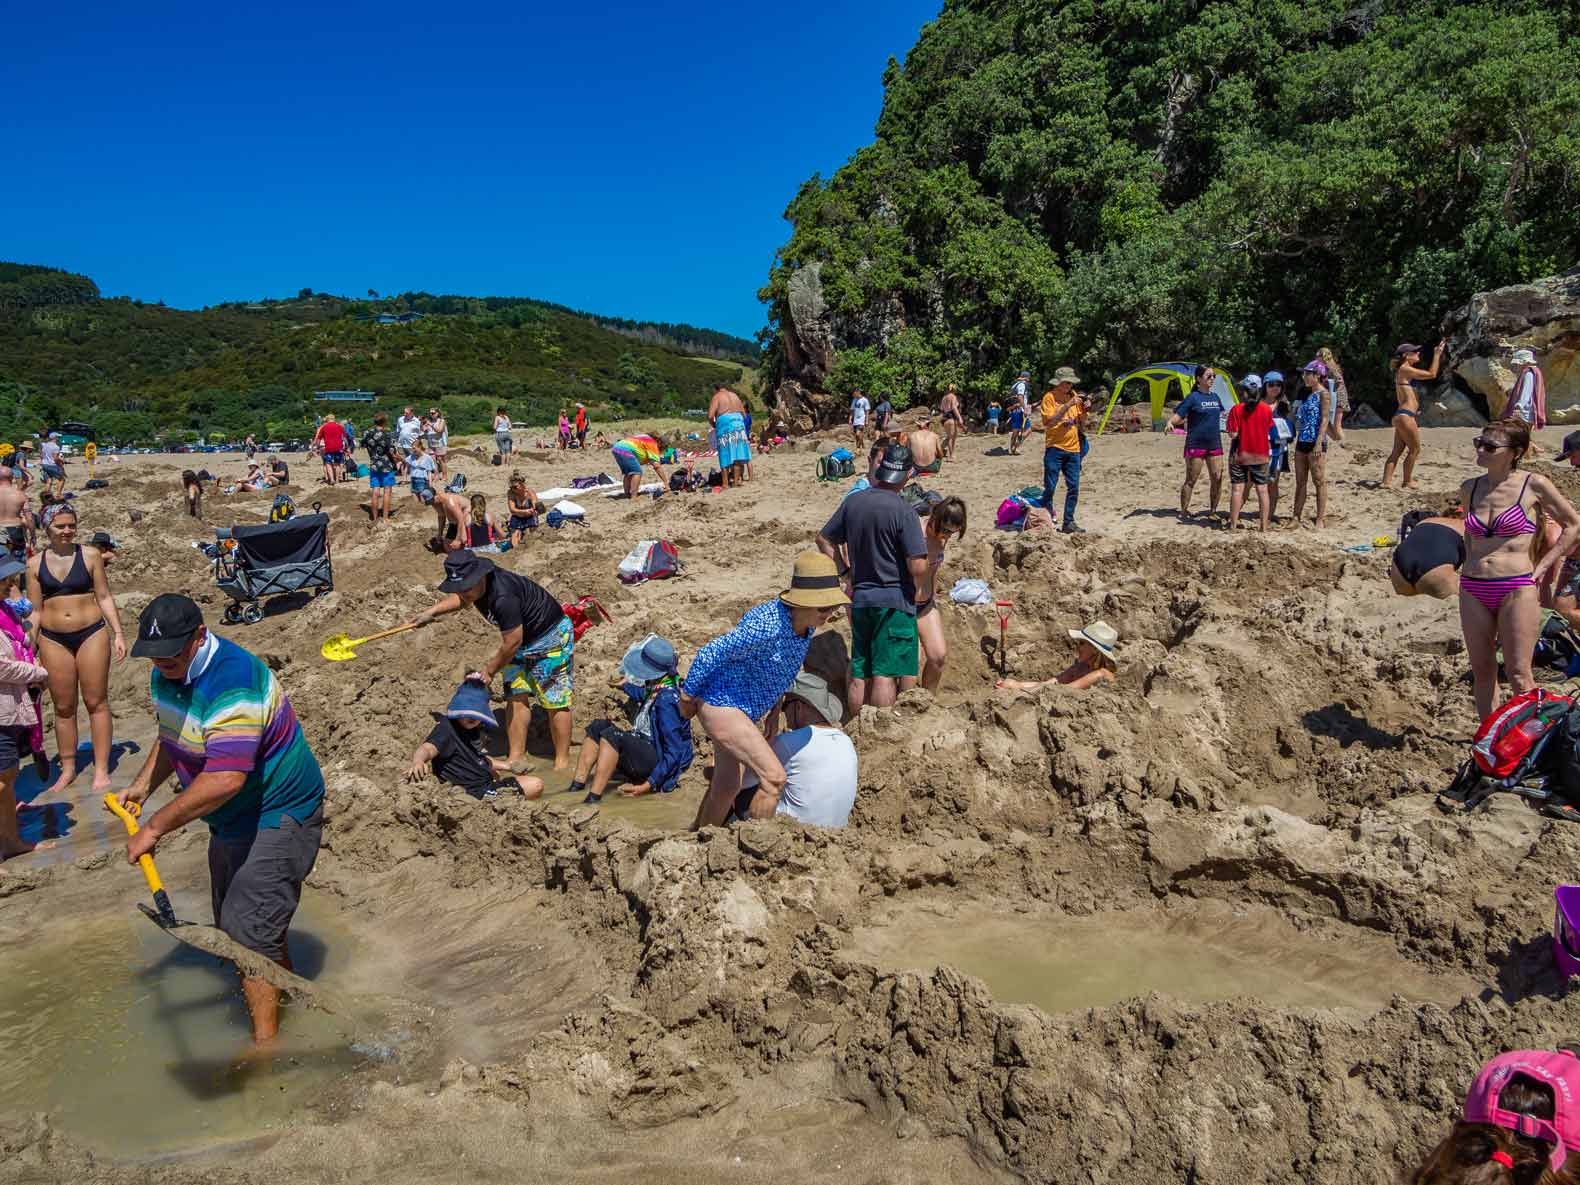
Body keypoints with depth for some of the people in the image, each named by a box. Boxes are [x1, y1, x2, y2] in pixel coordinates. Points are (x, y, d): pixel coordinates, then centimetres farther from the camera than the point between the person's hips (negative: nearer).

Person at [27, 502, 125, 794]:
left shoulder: (89, 555, 0)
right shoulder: (35, 564, 5)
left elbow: (104, 597, 2)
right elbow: (35, 611, 8)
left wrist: (117, 633, -4)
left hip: (92, 633, -2)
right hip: (53, 639, 2)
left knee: (96, 703, 1)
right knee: (63, 707, 9)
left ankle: (101, 770, 6)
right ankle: (67, 769, 21)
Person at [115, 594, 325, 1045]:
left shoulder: (233, 682, -31)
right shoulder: (165, 674, 1)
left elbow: (224, 779, -37)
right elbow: (171, 737, 20)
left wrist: (155, 827, -30)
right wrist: (143, 784, 5)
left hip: (278, 817, -10)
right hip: (231, 821, 10)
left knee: (248, 933, -14)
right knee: (232, 927, 19)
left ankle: (264, 1046, -7)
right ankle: (287, 1002, 36)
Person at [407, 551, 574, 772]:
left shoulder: (503, 597, -38)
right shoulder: (475, 584, -10)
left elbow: (512, 642, -26)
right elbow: (460, 599, 17)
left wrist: (489, 670, -12)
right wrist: (432, 611, 2)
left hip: (550, 637, -9)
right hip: (522, 638, 9)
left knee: (554, 701, -3)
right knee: (517, 697, 6)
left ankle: (562, 762, 7)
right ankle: (516, 758, 13)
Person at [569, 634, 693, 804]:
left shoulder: (667, 699, -23)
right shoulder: (657, 688, 4)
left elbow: (674, 753, -24)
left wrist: (649, 785, -26)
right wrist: (626, 686, 50)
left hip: (658, 763, -10)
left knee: (612, 735, -27)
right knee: (598, 726, 2)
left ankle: (593, 799, -29)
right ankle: (576, 787, -9)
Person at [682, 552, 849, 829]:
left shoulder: (807, 625, -5)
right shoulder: (765, 626, -33)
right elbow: (709, 654, -24)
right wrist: (688, 696, -11)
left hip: (747, 709, 9)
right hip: (720, 705, -9)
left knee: (726, 785, 22)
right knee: (774, 778, -17)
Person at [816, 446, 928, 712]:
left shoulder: (853, 501, 2)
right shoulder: (903, 511, -16)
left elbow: (824, 539, 11)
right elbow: (918, 565, -19)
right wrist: (918, 590, 1)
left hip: (859, 598, 6)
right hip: (895, 600, -6)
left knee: (859, 673, 14)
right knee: (885, 674, -1)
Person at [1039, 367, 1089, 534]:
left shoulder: (1073, 395, 11)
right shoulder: (1049, 397, -5)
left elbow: (1082, 421, 16)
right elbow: (1049, 422, -18)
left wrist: (1084, 408, -4)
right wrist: (1067, 405, -21)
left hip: (1073, 449, 5)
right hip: (1054, 448, -5)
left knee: (1074, 487, 4)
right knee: (1050, 487, -5)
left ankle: (1069, 522, 12)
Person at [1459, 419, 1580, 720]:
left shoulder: (1534, 485, -5)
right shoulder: (1469, 489, 8)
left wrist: (1543, 566, -3)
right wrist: (1471, 566, 13)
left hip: (1517, 589, -5)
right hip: (1473, 590, 5)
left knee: (1517, 674, -4)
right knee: (1481, 671, 10)